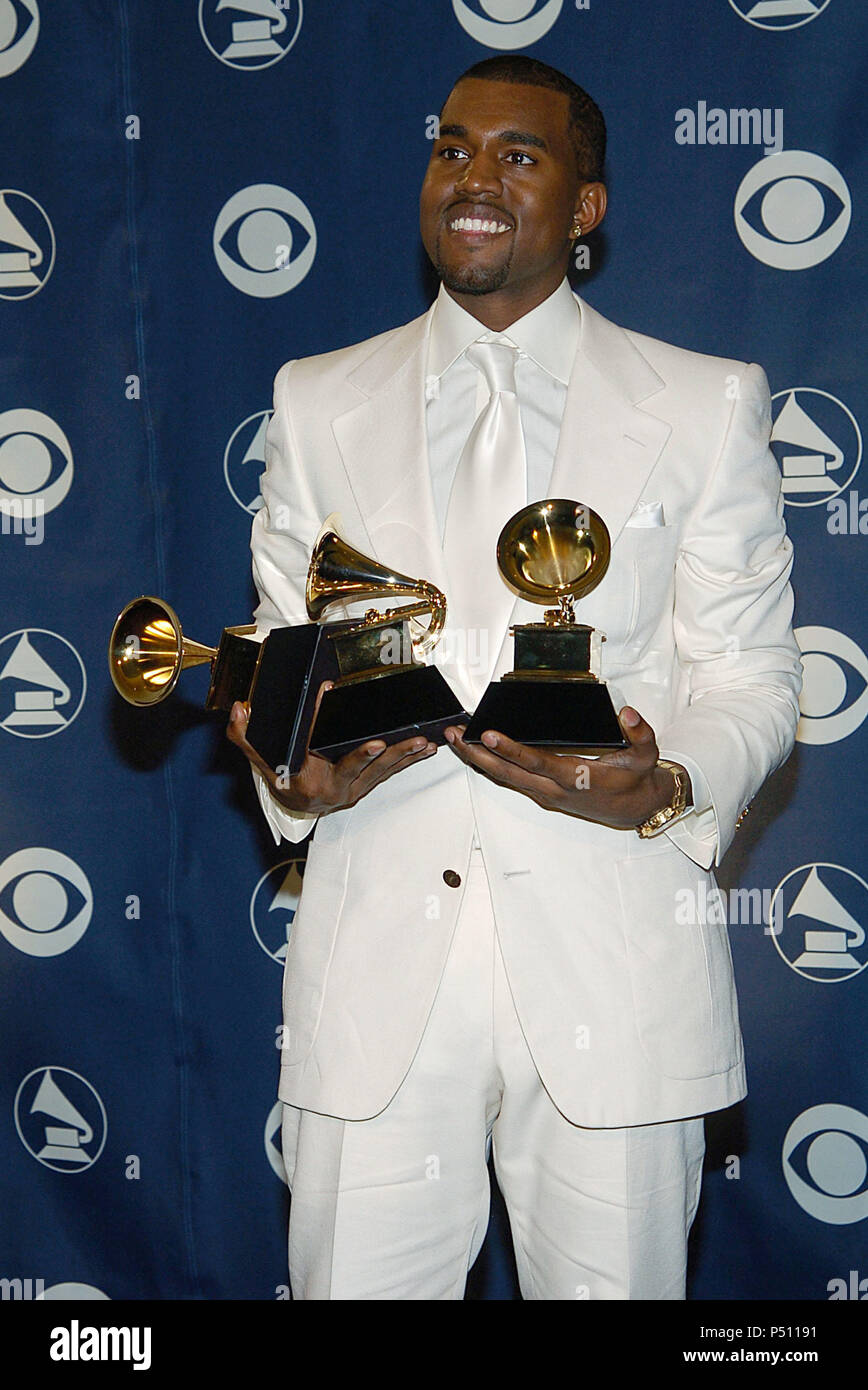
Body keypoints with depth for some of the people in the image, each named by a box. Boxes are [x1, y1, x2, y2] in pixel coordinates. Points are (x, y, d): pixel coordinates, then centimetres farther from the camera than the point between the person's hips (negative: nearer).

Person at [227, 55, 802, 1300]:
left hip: (611, 960, -1)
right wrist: (295, 771, -8)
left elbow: (752, 679, 5)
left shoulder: (707, 407, 6)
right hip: (378, 964, 2)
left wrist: (664, 786, -16)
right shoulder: (320, 404, 12)